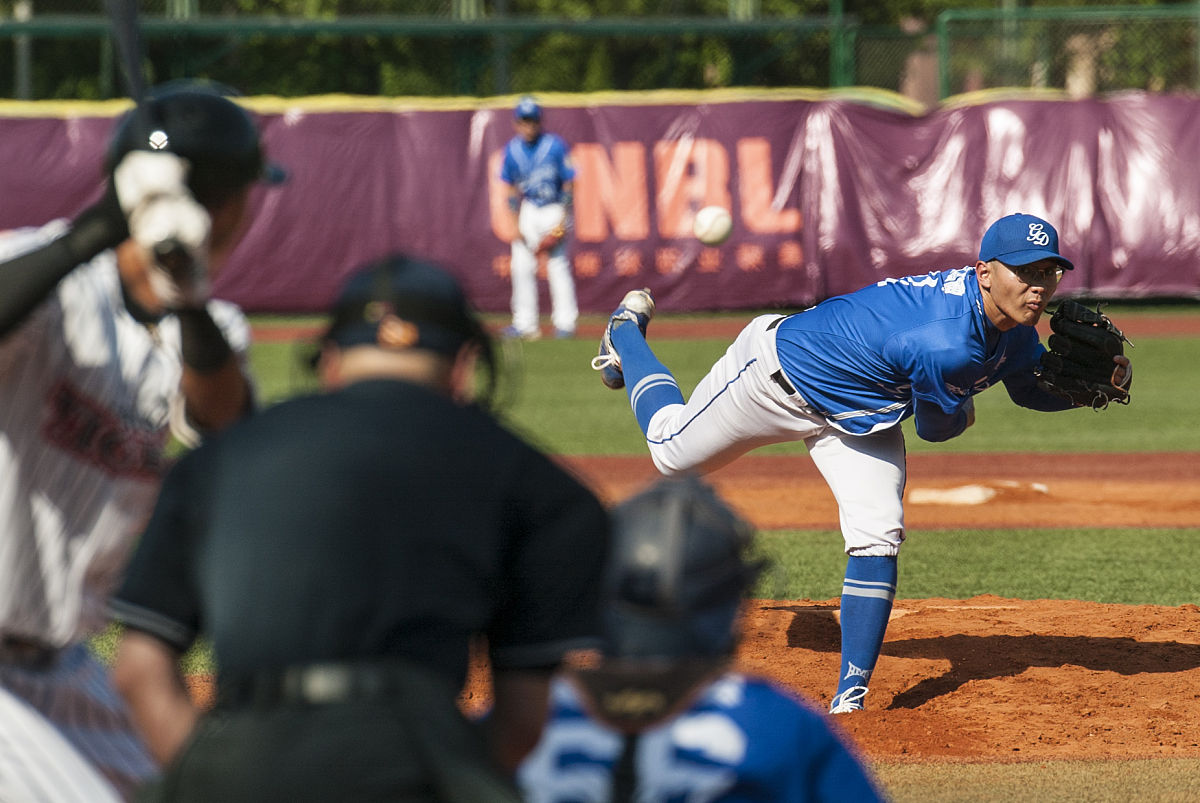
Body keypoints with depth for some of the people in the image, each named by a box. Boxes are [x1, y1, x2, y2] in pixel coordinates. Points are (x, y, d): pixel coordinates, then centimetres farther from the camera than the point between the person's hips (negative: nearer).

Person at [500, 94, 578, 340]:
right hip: (527, 211, 4)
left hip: (553, 210, -4)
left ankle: (565, 323, -2)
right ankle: (525, 324, 5)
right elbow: (512, 189, 6)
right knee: (522, 266, 0)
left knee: (558, 265, -8)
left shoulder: (555, 146, -14)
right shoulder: (513, 149, -2)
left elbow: (568, 184, -9)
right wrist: (516, 224, -2)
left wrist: (563, 221, -14)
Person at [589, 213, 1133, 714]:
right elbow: (936, 427, -24)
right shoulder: (947, 344, -42)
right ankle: (628, 332, 48)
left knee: (878, 538, -11)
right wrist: (965, 410, -3)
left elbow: (1032, 388, 2)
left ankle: (852, 697, -2)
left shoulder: (1015, 328, -17)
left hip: (858, 416, 6)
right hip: (778, 373, -6)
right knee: (673, 451, 19)